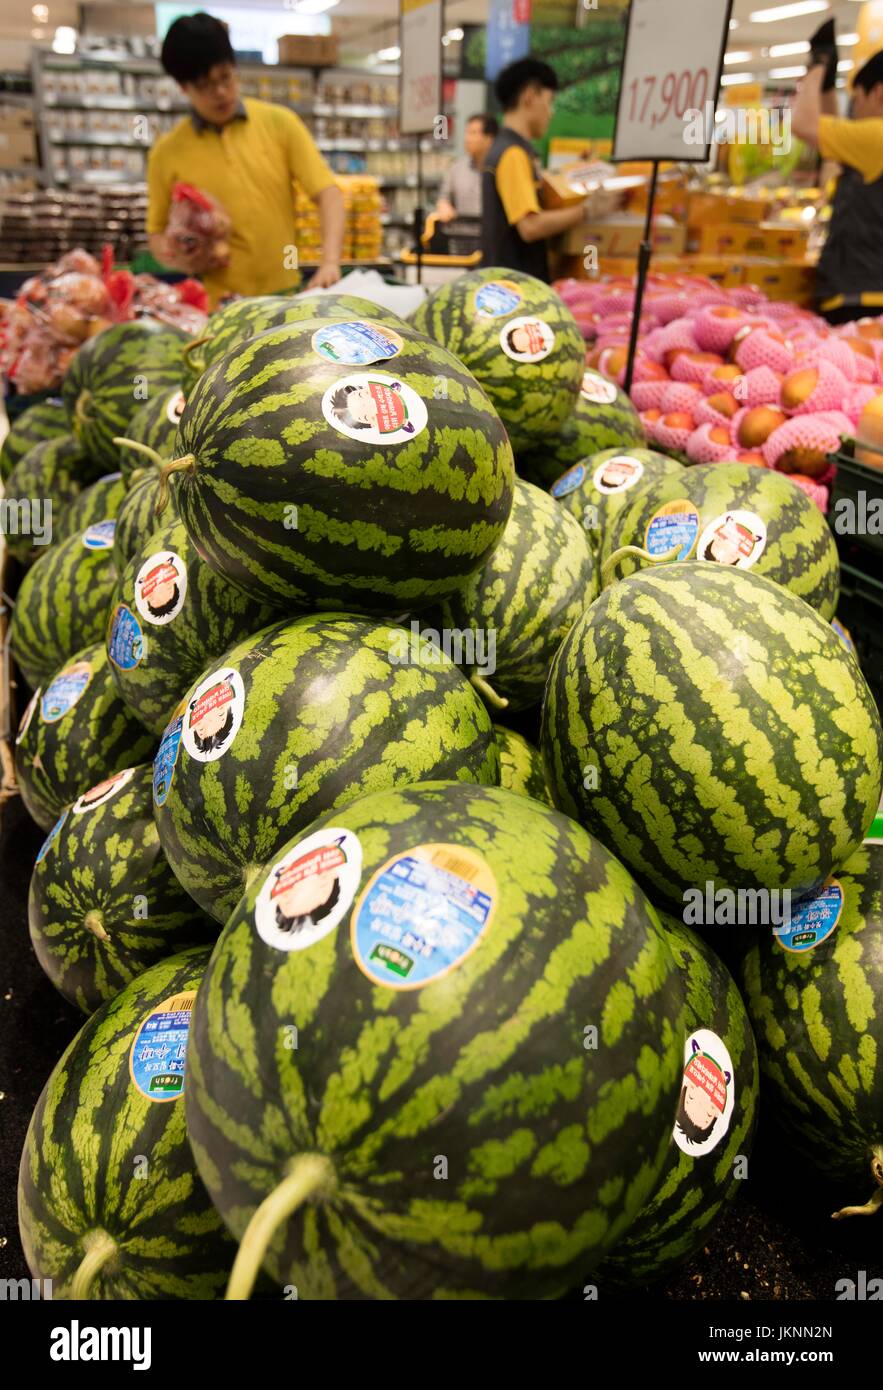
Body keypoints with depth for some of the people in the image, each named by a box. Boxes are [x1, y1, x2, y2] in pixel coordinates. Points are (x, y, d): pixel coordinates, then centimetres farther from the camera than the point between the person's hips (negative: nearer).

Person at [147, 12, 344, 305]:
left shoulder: (280, 123, 4)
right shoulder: (167, 152, 3)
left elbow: (328, 193, -1)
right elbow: (157, 234, 11)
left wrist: (330, 262, -17)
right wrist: (176, 258, -12)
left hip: (286, 294, 1)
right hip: (217, 306, -1)